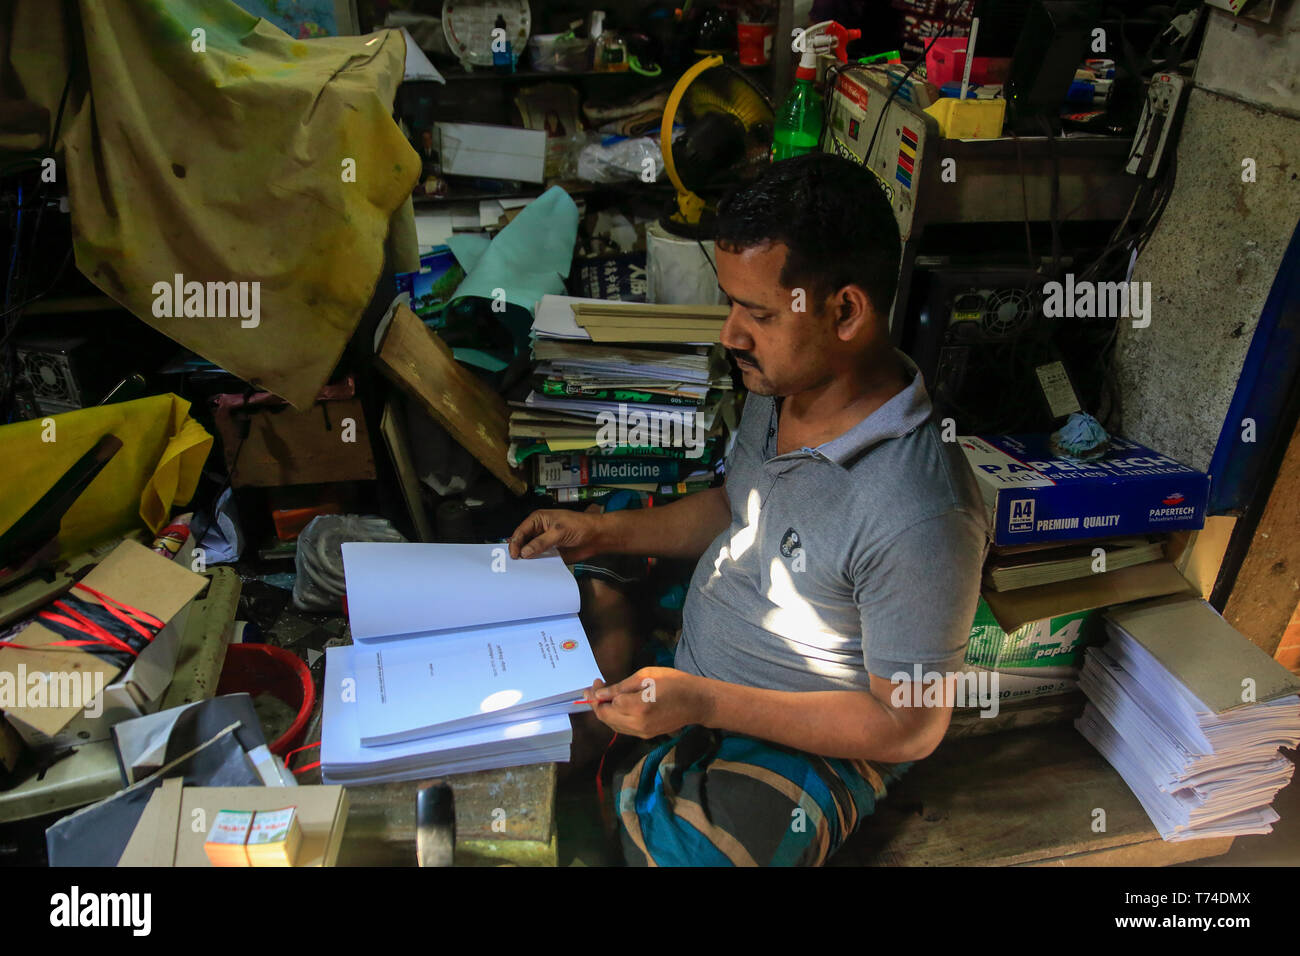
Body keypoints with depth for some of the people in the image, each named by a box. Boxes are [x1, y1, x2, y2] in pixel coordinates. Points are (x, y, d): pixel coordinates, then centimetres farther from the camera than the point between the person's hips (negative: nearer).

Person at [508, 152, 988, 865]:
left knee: (660, 844, -30)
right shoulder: (779, 386, -9)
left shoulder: (918, 516, -34)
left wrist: (706, 703, -26)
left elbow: (911, 727, -22)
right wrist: (606, 532, -1)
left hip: (807, 745, -7)